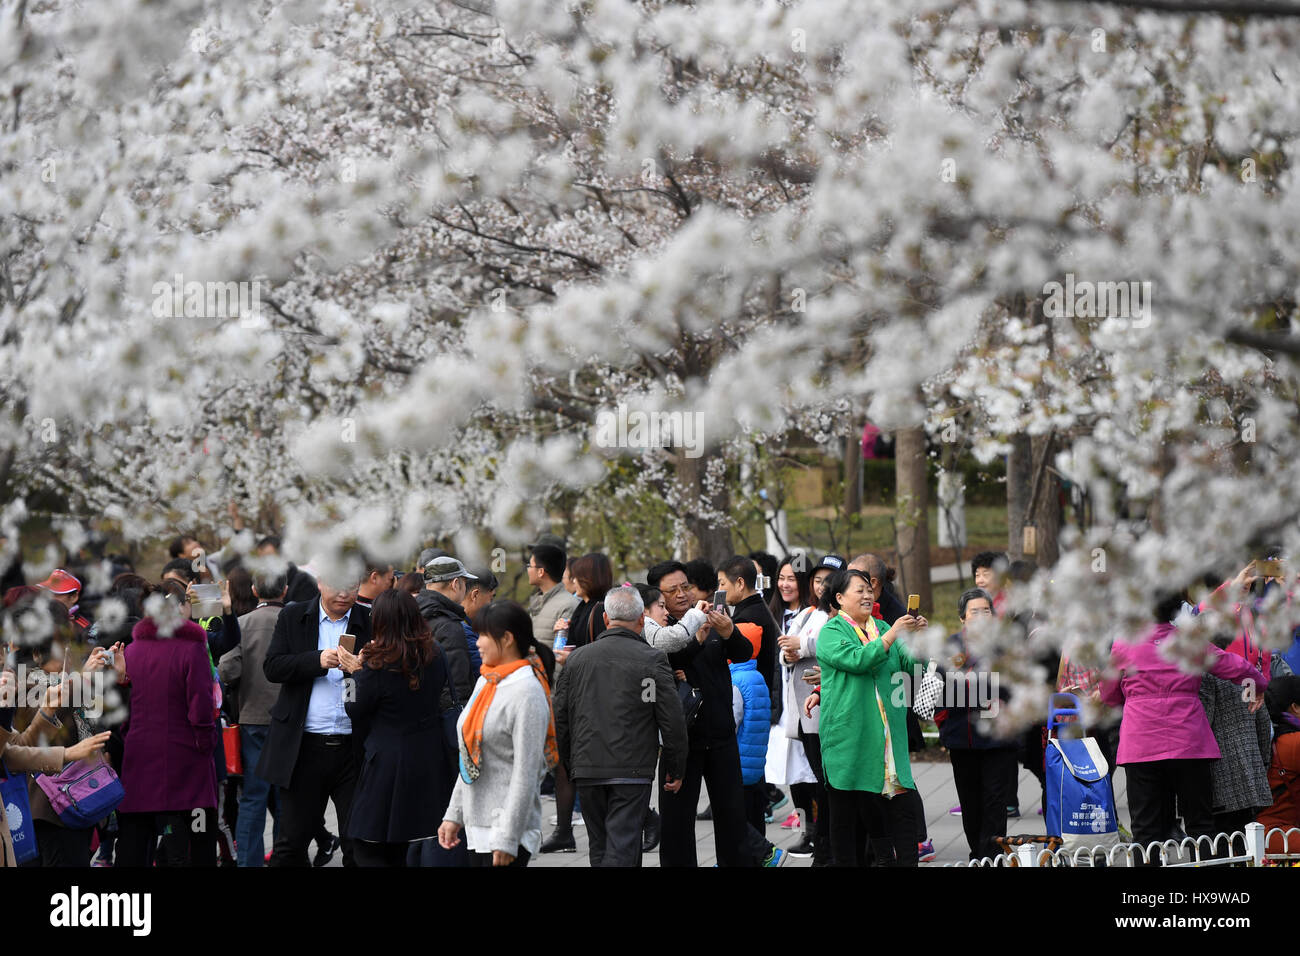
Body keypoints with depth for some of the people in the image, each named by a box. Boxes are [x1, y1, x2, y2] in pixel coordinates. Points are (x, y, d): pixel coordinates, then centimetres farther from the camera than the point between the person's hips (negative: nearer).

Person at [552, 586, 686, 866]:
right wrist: (676, 770, 6)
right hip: (633, 769, -4)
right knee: (622, 848, -5)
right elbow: (673, 721, -5)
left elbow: (560, 718, 10)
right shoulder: (652, 660, -5)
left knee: (599, 847, 15)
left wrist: (568, 764, 20)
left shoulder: (577, 658, 6)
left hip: (586, 770, 4)